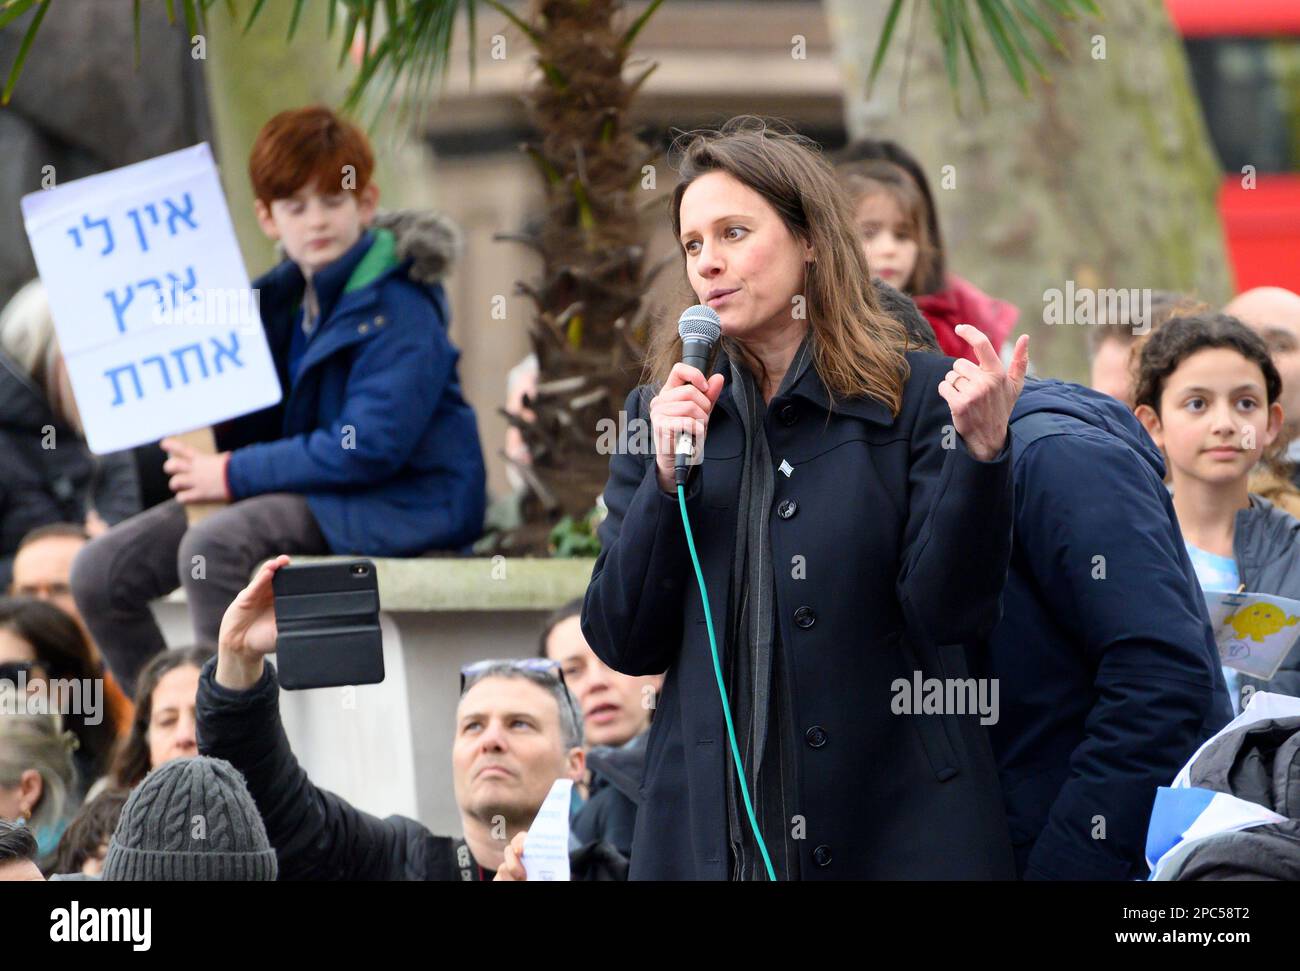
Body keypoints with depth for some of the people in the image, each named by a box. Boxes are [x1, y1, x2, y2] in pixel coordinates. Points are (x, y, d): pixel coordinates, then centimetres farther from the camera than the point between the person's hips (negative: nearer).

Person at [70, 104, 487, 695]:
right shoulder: (280, 297, 12)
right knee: (100, 573, -3)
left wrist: (235, 475, -17)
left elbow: (369, 447, -21)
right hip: (309, 489, 9)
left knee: (214, 547, -33)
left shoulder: (398, 309, -13)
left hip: (402, 501, -9)